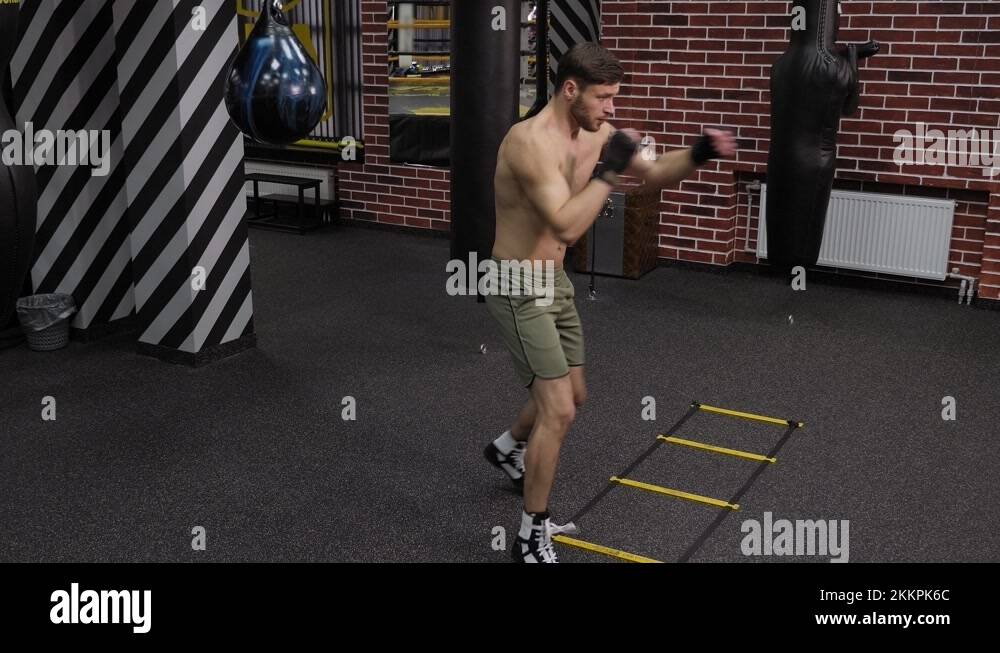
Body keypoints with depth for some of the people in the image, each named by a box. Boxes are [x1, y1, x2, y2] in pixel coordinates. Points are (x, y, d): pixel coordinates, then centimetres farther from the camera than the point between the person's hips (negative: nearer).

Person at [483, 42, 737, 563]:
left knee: (570, 397, 22)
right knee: (558, 411, -12)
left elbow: (653, 175, 10)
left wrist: (698, 155, -8)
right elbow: (567, 228, -34)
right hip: (518, 287, -9)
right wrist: (609, 170, -27)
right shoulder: (530, 141, -25)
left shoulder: (594, 133, 1)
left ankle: (508, 448, 51)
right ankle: (532, 536, 4)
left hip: (555, 280, 9)